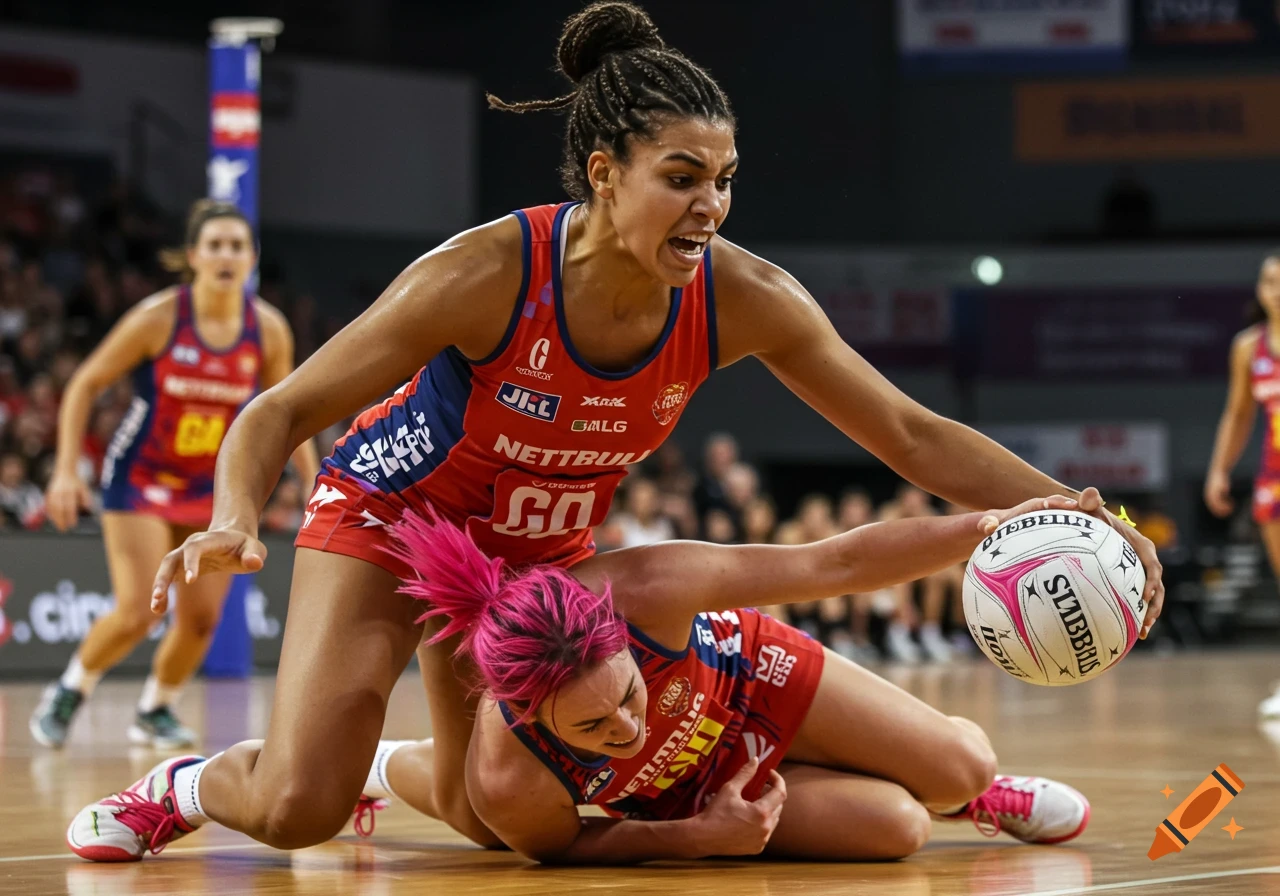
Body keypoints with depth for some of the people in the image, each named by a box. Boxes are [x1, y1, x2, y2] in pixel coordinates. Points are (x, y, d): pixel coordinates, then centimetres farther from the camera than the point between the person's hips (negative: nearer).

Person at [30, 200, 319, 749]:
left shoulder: (268, 329, -9)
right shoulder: (158, 318, -18)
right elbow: (85, 385, -9)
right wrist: (66, 470, -16)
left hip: (213, 487, 3)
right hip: (141, 478, -3)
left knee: (201, 619, -1)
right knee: (136, 613, -14)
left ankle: (155, 710, 25)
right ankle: (68, 693, 13)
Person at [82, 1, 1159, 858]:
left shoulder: (744, 301, -25)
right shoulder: (486, 275, -34)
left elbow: (911, 435, -19)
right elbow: (282, 412, -26)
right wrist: (235, 522, -47)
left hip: (545, 547, 4)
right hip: (389, 514, -4)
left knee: (494, 816, 8)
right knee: (297, 809, -17)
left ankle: (381, 767, 40)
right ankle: (189, 782, 17)